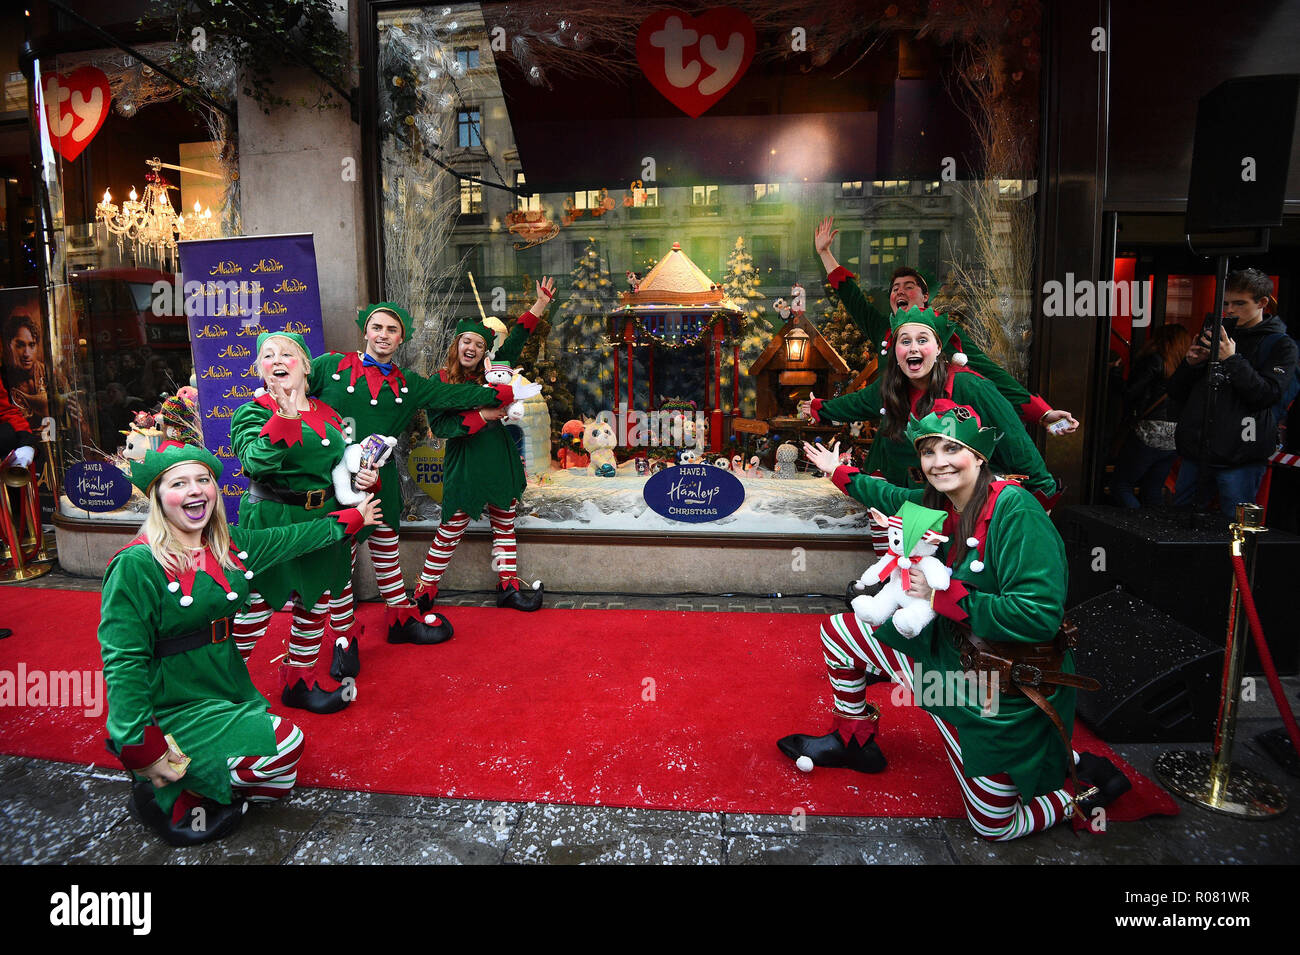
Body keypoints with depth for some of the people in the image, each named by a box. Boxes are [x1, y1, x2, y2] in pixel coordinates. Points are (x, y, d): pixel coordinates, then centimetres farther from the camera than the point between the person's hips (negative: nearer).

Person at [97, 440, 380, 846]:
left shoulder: (229, 545, 1)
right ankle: (172, 804, -2)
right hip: (175, 710, -7)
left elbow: (291, 539, 18)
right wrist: (142, 749, -23)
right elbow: (124, 661, -20)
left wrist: (352, 519, 26)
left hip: (230, 690, 7)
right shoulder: (136, 565, -19)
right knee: (284, 745, -17)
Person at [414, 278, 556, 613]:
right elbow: (438, 426, -15)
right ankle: (425, 591, 17)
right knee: (450, 531, 3)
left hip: (500, 460, 5)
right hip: (464, 463, -5)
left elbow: (515, 340, 10)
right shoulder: (440, 381, -6)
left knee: (505, 525, 11)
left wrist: (540, 305, 7)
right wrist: (482, 416, -18)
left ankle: (508, 587, 22)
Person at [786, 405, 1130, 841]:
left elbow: (1040, 615, -31)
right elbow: (895, 497, 21)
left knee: (994, 825, 5)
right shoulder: (940, 504, -4)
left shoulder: (1016, 510, -26)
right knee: (839, 632, 8)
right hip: (948, 655, 7)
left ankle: (1095, 786, 28)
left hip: (1006, 689, -7)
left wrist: (942, 594, -27)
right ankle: (853, 741, 29)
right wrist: (838, 471, 31)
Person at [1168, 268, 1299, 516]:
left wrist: (1232, 359, -18)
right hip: (1195, 452, 5)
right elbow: (1176, 393, 15)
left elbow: (1267, 395, -13)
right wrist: (1190, 364, -4)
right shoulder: (1215, 335, 16)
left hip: (1239, 461, -5)